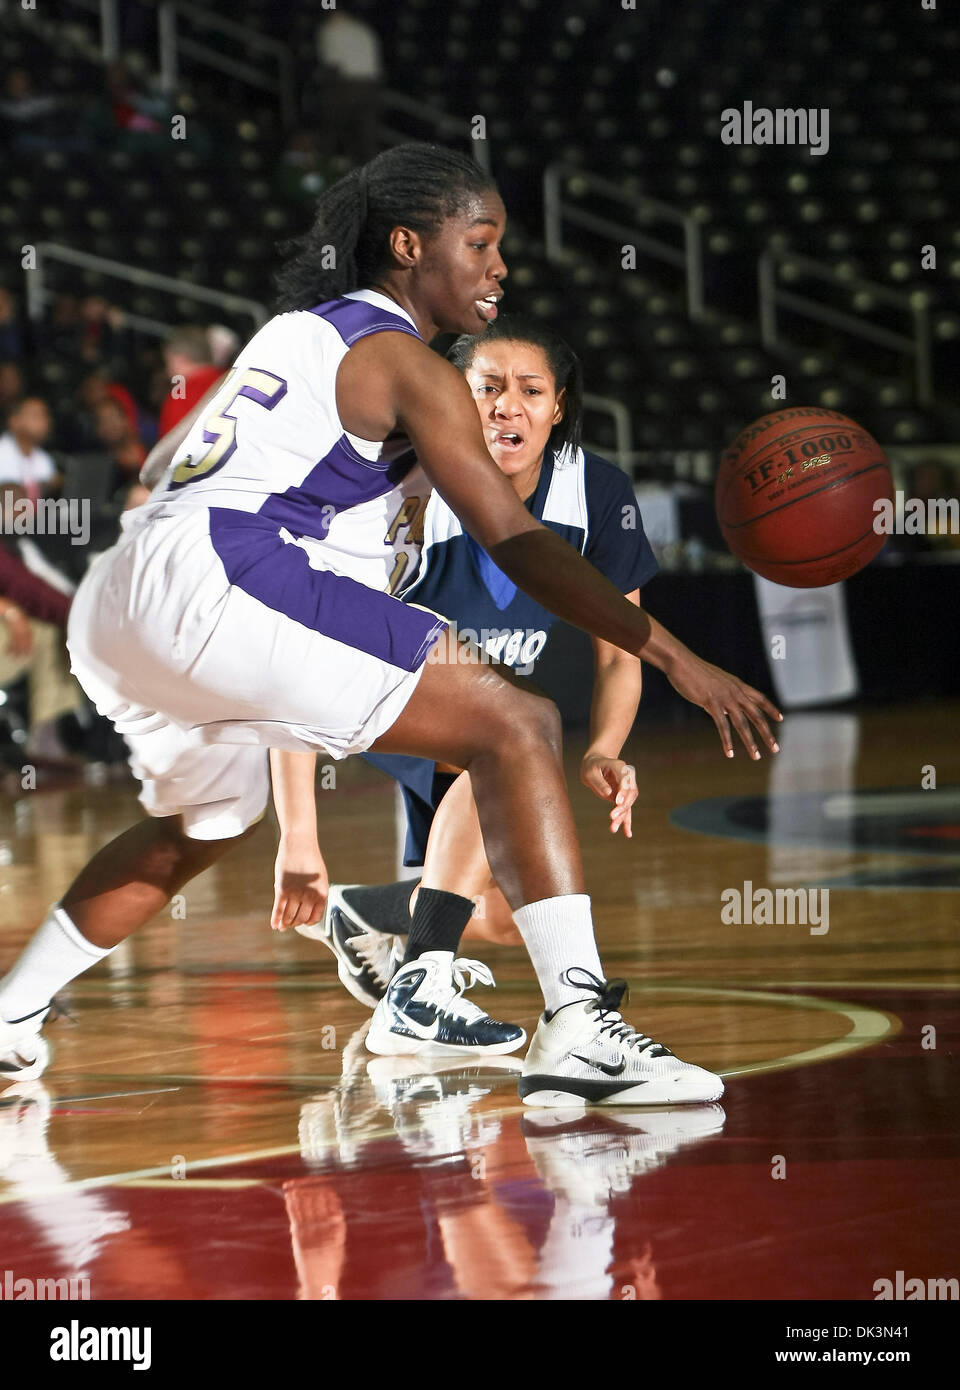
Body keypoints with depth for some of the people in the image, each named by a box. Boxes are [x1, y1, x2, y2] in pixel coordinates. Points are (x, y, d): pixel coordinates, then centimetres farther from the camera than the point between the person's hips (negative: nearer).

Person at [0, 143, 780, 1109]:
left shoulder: (295, 333, 29)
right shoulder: (405, 363, 2)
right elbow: (514, 544, -6)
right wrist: (677, 659, -9)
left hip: (112, 605, 10)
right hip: (213, 580, -10)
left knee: (207, 822, 36)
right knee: (514, 728, -10)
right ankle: (578, 1028, -23)